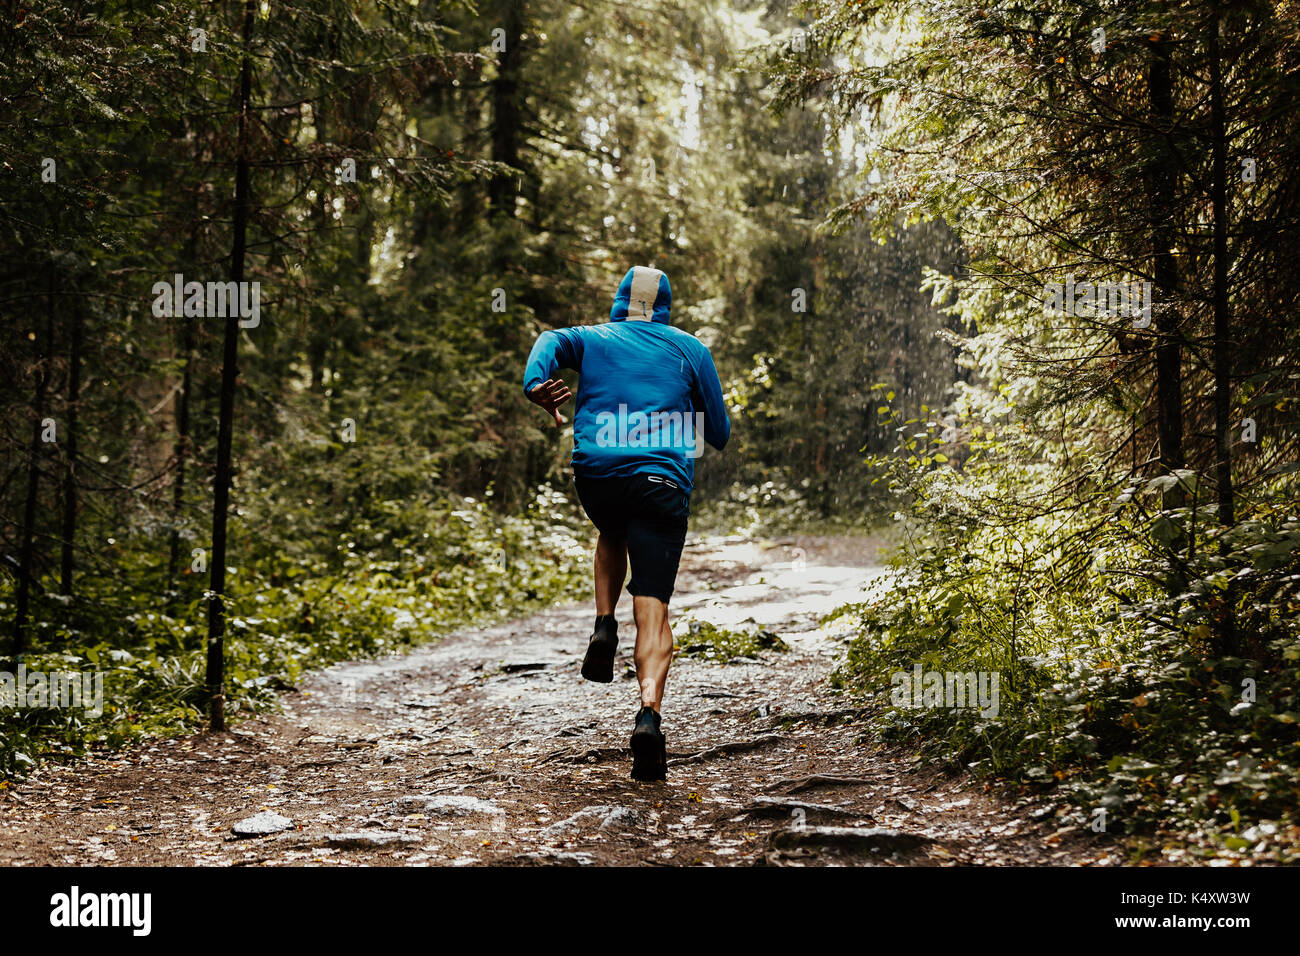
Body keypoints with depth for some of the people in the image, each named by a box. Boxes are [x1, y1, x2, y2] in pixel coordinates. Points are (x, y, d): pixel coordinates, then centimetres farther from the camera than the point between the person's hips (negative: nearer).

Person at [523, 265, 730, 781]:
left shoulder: (591, 338, 19)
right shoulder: (689, 348, 17)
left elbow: (552, 340, -5)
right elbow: (719, 433, 19)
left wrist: (535, 382, -21)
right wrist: (689, 424, 40)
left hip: (595, 476, 2)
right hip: (662, 480, -2)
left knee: (613, 534, 37)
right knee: (653, 608, -6)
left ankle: (604, 628, 16)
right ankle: (650, 712, -28)